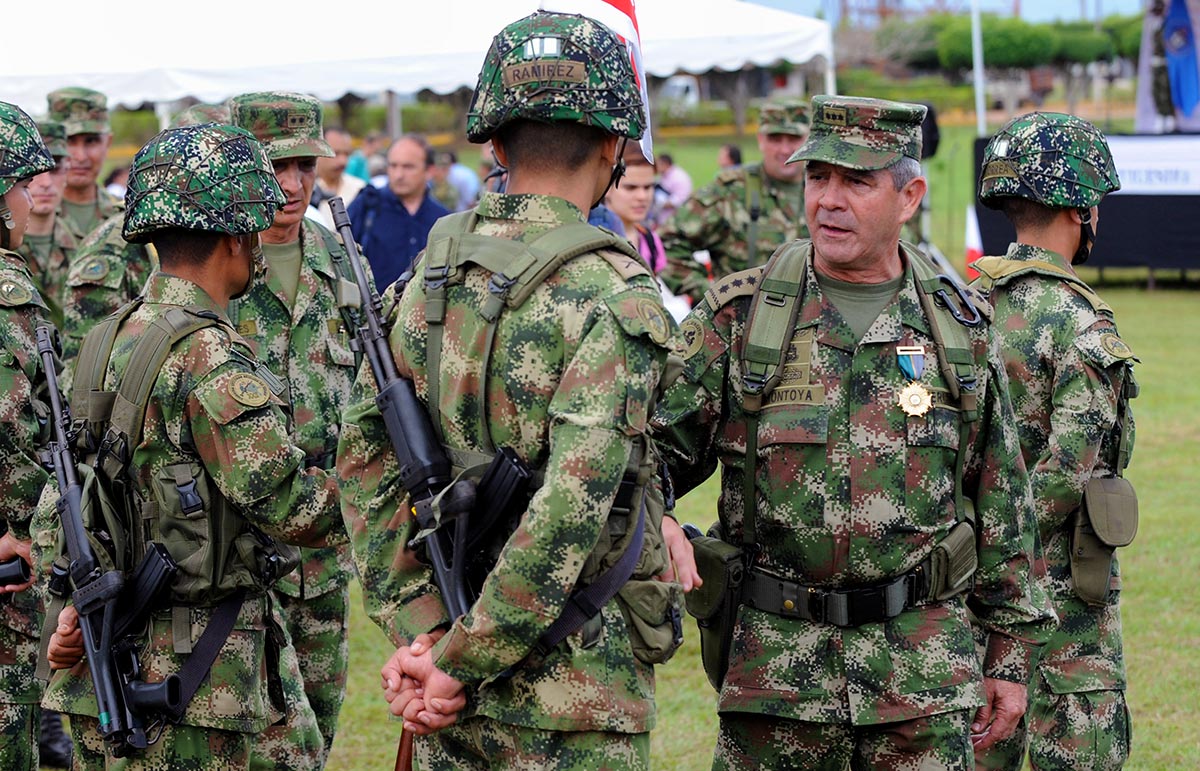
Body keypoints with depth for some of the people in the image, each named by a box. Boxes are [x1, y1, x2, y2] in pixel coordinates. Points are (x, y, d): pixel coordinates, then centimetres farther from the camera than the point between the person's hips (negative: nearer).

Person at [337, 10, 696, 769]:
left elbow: (365, 459, 5)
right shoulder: (614, 296, -15)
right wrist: (461, 664, -15)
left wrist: (418, 634, 2)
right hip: (572, 700, -6)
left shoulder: (428, 274, 5)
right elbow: (572, 506, -22)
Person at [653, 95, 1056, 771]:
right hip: (773, 662, 0)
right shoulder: (737, 317, 1)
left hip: (926, 670, 1)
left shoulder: (960, 329, 6)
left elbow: (1003, 503, 10)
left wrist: (1012, 655, 10)